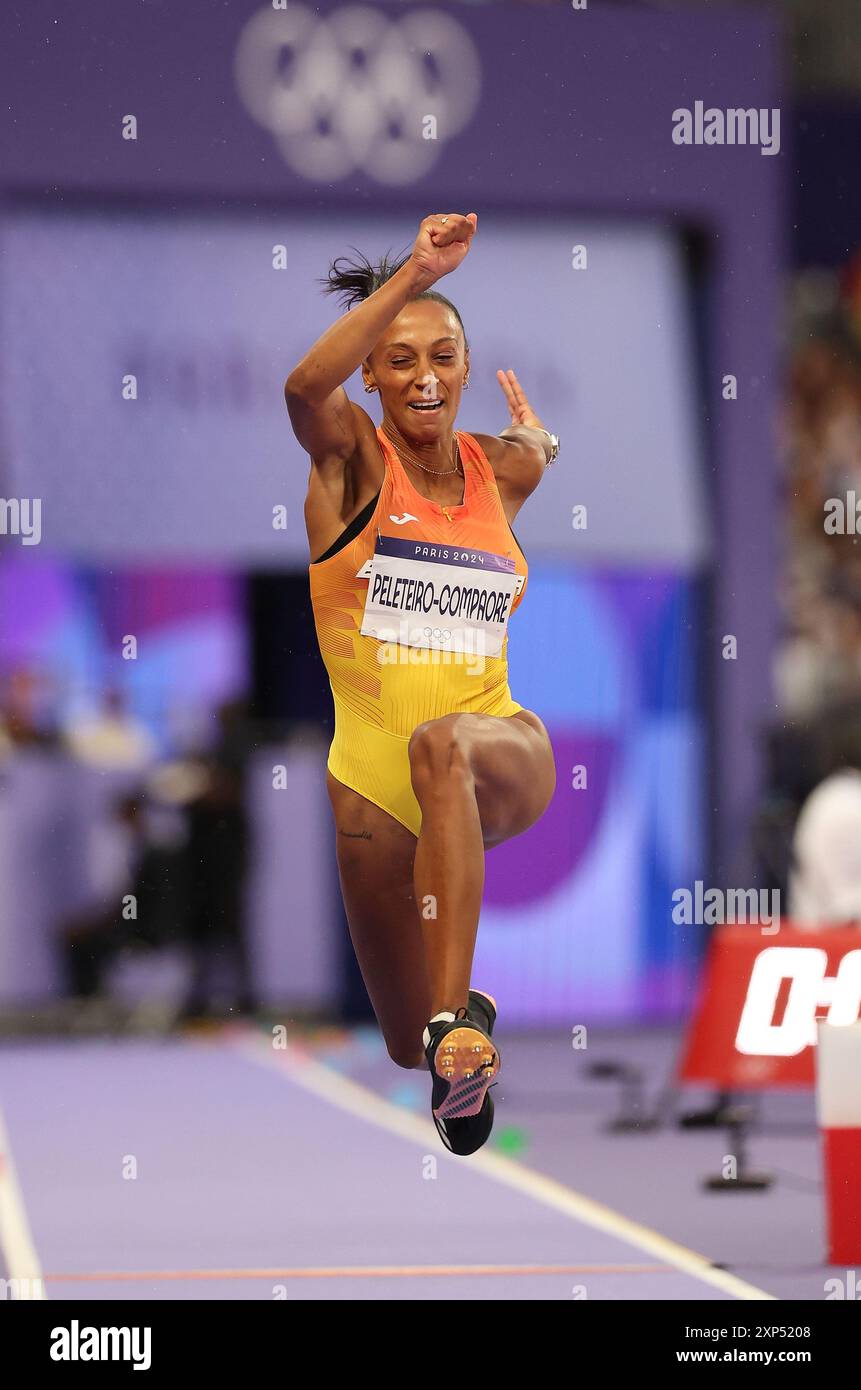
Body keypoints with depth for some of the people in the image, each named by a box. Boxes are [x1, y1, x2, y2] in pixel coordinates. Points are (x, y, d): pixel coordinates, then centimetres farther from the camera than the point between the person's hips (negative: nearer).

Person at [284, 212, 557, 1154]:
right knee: (411, 1054, 6)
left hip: (504, 753, 0)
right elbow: (305, 386, -29)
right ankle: (450, 1021, 45)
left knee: (442, 747, -39)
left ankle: (457, 1016, -45)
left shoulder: (503, 471, 8)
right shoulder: (352, 460, -2)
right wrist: (414, 274, -34)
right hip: (375, 781, 0)